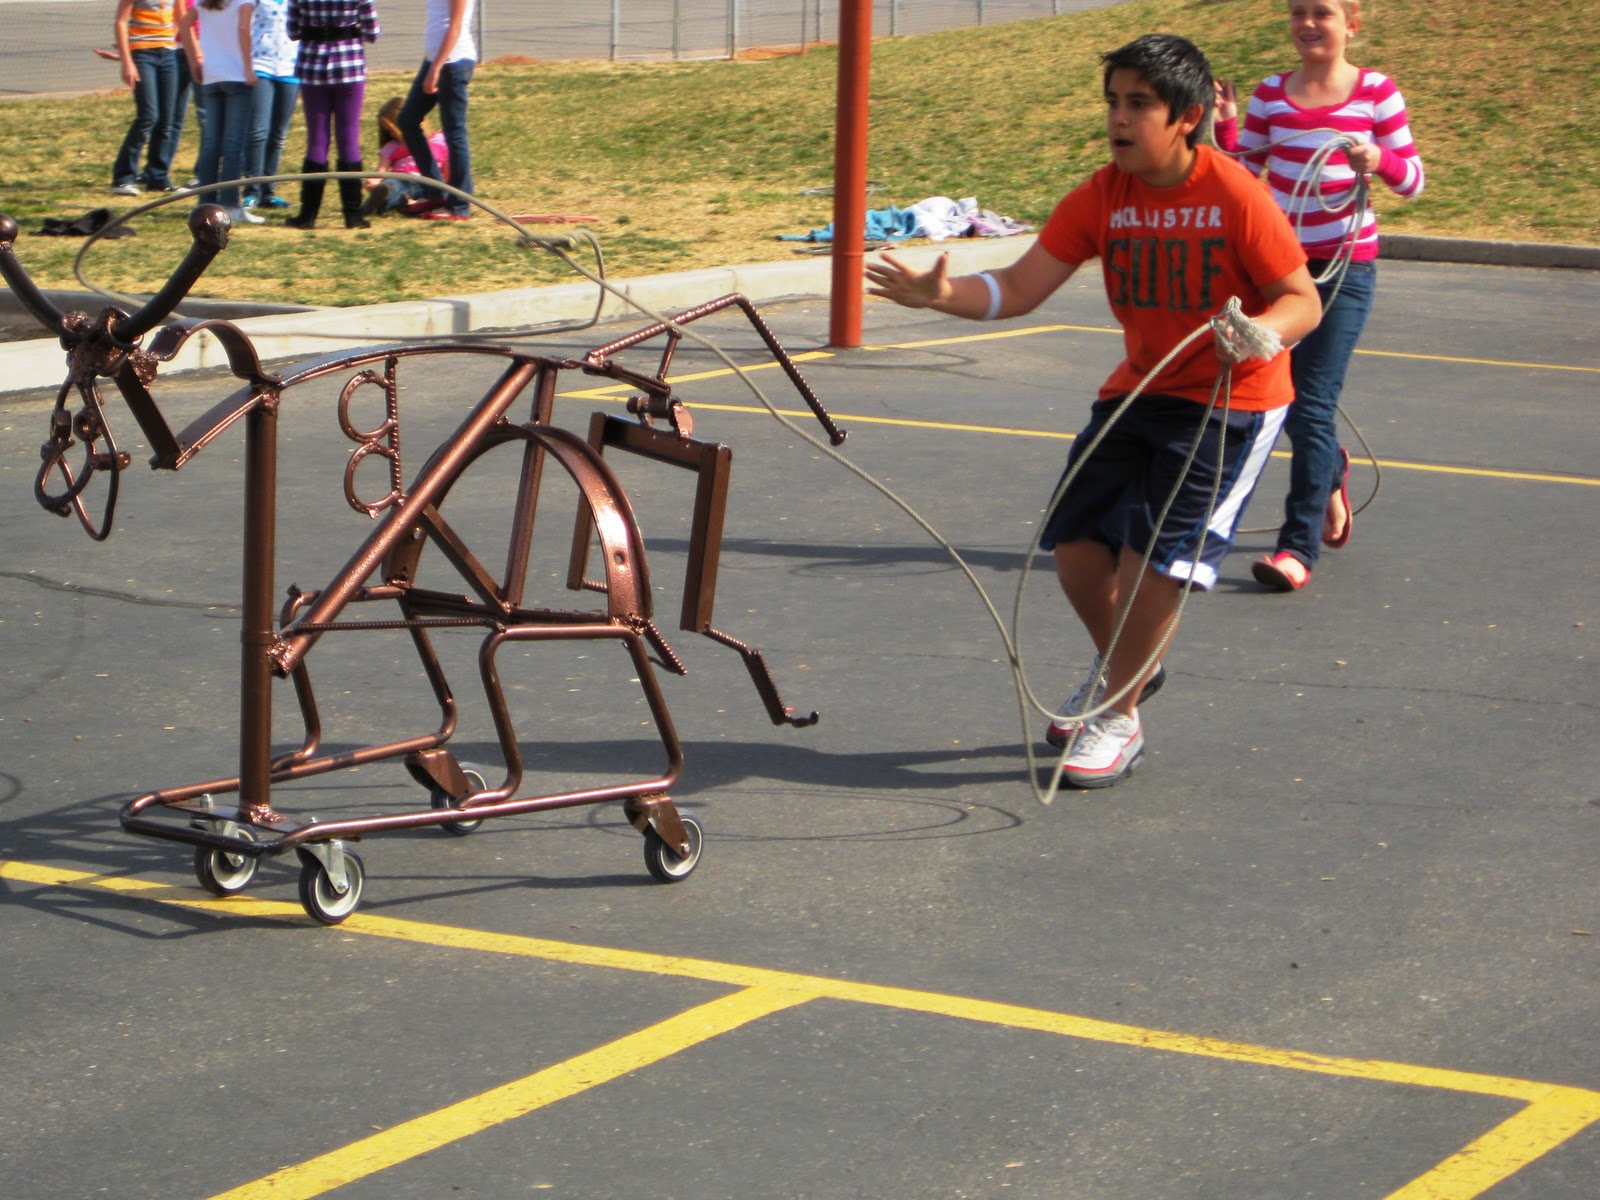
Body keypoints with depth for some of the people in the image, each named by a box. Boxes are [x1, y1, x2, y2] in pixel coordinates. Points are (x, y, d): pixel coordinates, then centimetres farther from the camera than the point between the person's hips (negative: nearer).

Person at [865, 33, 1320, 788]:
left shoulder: (1235, 197, -19)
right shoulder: (1100, 199, -4)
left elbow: (1303, 299, -14)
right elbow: (1019, 289, -5)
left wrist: (1260, 333, -36)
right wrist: (944, 295, -23)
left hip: (1230, 400, -6)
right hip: (1138, 389, 6)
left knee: (1158, 550, -15)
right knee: (1076, 543, 1)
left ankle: (1118, 718, 2)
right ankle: (1123, 664, 32)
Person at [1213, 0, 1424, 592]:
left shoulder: (1376, 93, -4)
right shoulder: (1271, 95, 4)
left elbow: (1411, 179, -1)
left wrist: (1377, 160, -21)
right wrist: (1226, 127, -9)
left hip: (1346, 265, -4)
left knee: (1312, 404, -10)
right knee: (1286, 400, 15)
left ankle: (1299, 547, -9)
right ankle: (1331, 470, 47)